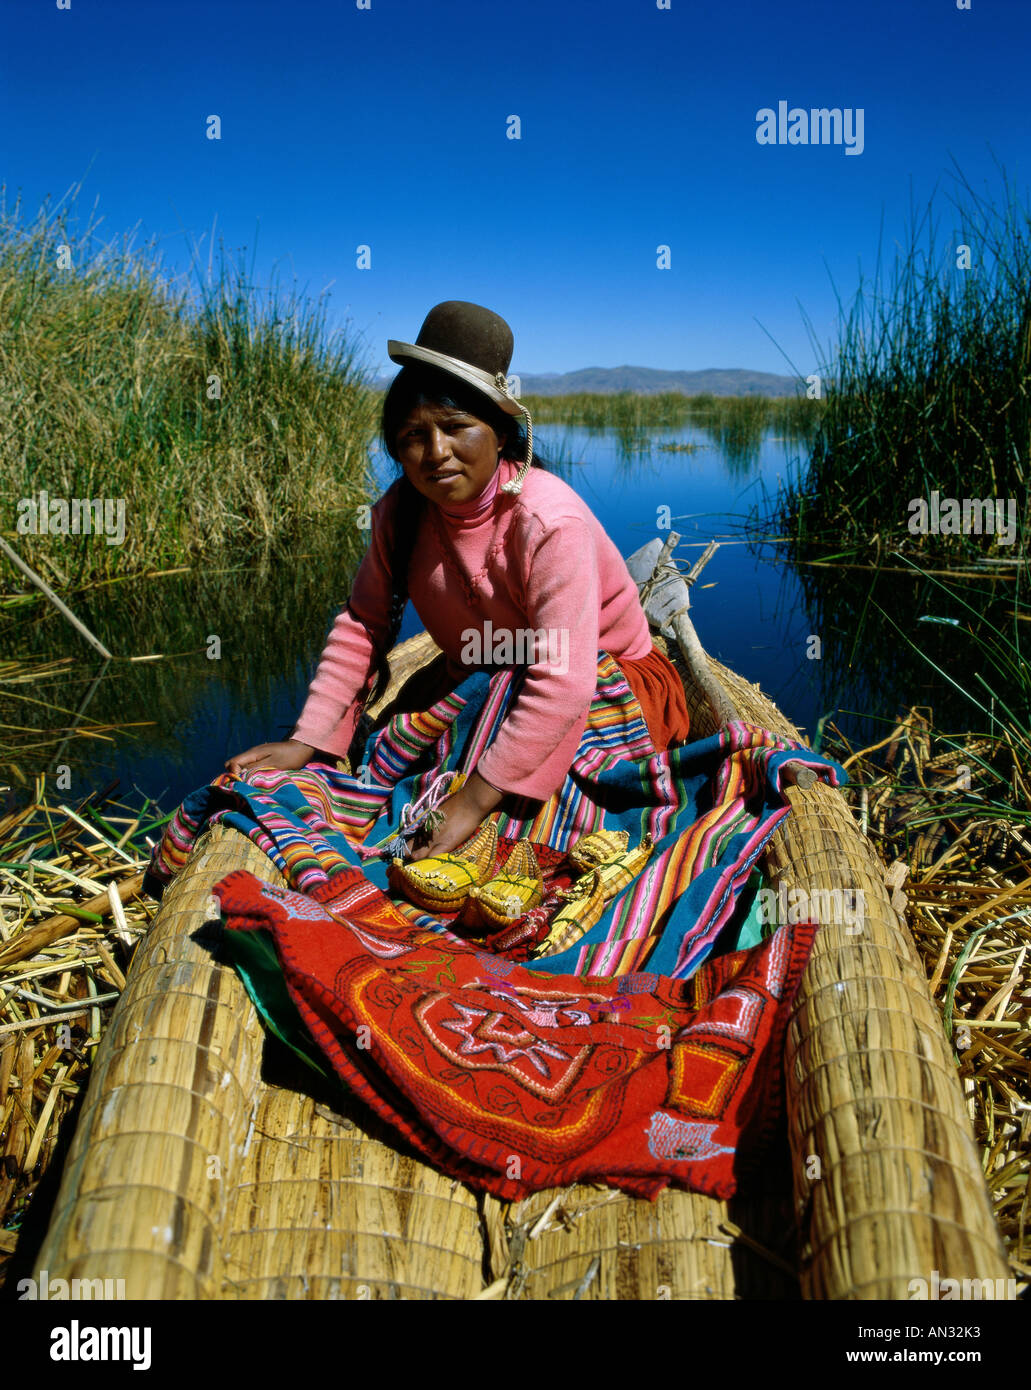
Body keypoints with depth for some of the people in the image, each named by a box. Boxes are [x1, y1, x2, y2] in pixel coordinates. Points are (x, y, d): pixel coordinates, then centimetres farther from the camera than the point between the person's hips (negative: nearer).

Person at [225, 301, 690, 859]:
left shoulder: (550, 521, -31)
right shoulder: (401, 511, -11)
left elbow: (563, 682, -36)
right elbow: (362, 626, -4)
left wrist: (476, 798, -37)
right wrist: (305, 741, -12)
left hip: (608, 681, -5)